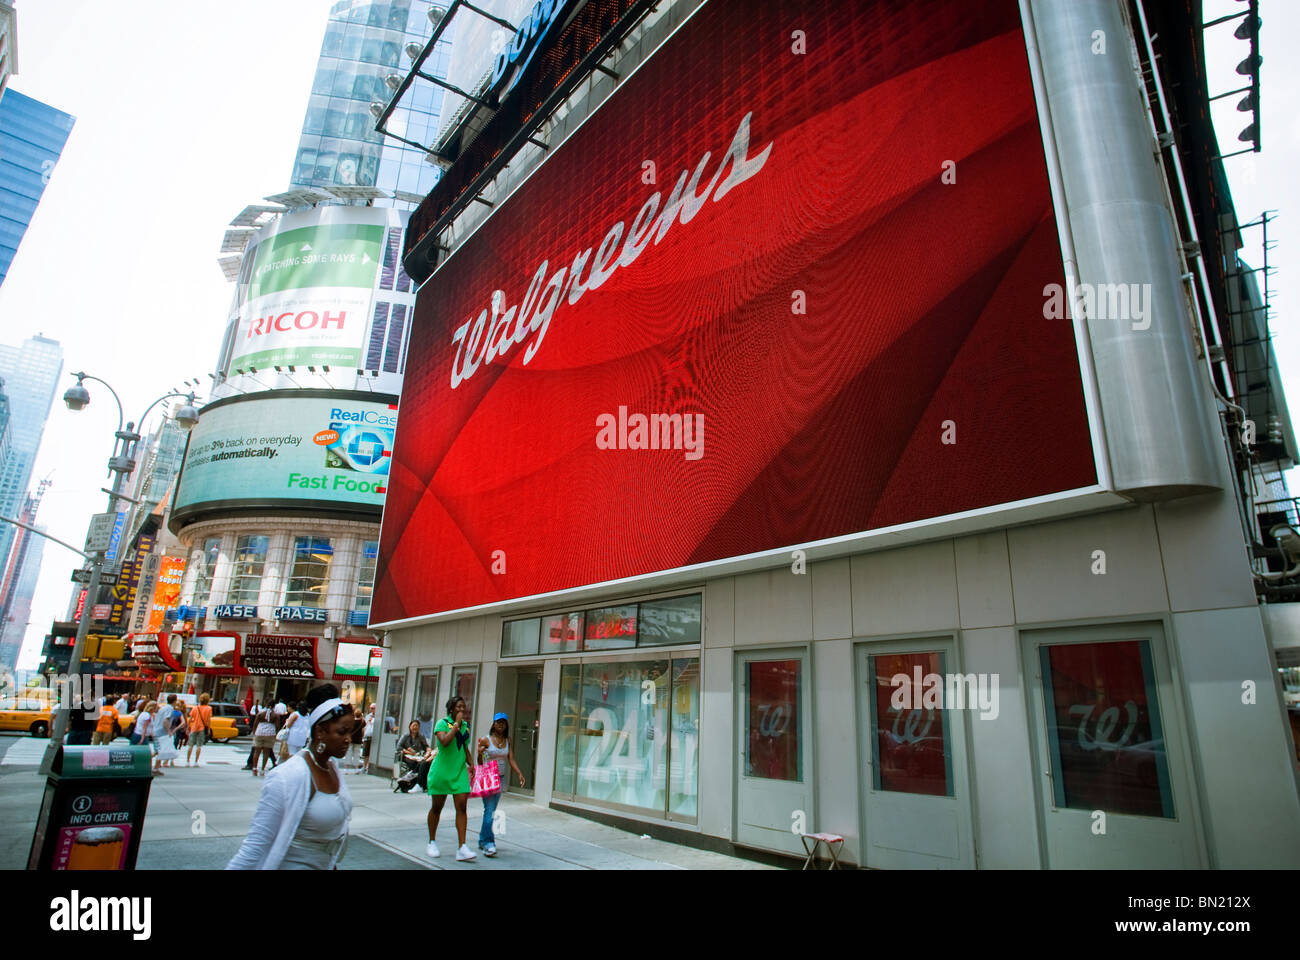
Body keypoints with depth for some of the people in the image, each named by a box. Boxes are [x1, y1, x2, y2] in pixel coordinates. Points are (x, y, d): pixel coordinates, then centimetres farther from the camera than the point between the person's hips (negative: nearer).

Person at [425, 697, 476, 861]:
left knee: (462, 807, -6)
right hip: (441, 771, -4)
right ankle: (431, 843, 29)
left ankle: (462, 848, -7)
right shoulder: (442, 723, -9)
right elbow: (445, 741, -27)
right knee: (436, 807, 10)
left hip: (460, 771, 4)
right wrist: (457, 723, -22)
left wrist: (471, 763, 8)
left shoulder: (466, 725, 10)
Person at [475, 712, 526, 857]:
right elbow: (480, 763, -3)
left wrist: (520, 774, -10)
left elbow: (511, 760, 3)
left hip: (501, 778, 5)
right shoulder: (486, 740, -6)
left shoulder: (508, 742, 6)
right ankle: (488, 843, -9)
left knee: (492, 810, 10)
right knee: (489, 810, -12)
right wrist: (480, 753, -24)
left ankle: (483, 840, 22)